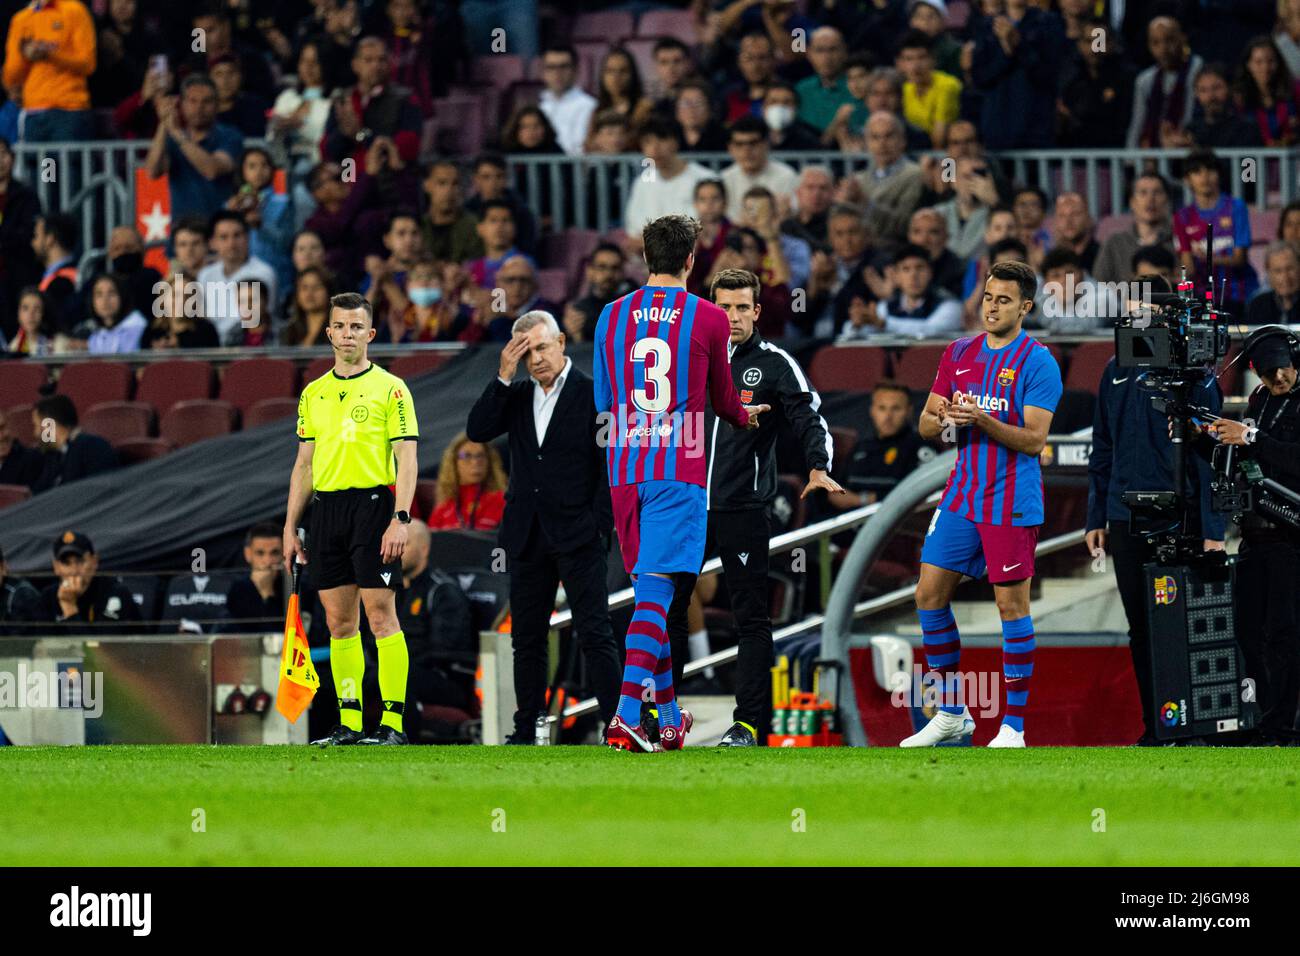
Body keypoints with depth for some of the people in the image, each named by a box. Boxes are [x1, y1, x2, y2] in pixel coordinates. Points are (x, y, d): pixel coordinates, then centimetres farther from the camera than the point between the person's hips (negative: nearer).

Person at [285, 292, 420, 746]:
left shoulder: (389, 389, -1)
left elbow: (407, 461, -6)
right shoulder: (313, 394, 15)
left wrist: (400, 520, -15)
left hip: (373, 505, -5)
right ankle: (348, 722, 8)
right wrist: (290, 527, 13)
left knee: (381, 615, -8)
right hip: (326, 509, 5)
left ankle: (392, 722, -7)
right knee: (339, 622, 5)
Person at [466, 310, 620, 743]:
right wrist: (503, 377, -9)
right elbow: (477, 431, -3)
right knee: (526, 638, 8)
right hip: (528, 537, 5)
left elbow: (610, 465, -6)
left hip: (577, 535, -5)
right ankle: (525, 731, 12)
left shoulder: (593, 393, -4)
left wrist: (599, 528, -12)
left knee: (595, 634, -6)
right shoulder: (516, 395, 10)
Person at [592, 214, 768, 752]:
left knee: (649, 591, 15)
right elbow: (722, 399, 12)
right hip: (678, 469, -4)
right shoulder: (708, 319, -2)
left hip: (624, 467, 4)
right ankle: (626, 715, -24)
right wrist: (744, 415, 35)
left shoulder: (612, 316, 8)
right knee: (657, 592, -10)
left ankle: (670, 717, 22)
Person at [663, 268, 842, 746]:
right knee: (667, 606, 5)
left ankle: (750, 722, 0)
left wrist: (819, 469, -24)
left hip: (743, 508, -4)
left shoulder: (775, 364, 0)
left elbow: (809, 417, -7)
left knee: (751, 618, -2)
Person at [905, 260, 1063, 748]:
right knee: (930, 595, 4)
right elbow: (926, 425, 11)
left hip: (1011, 504, -6)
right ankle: (952, 714, 16)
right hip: (961, 498, 6)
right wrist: (939, 418, -12)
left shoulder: (1037, 362, -8)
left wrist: (981, 419, -26)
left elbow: (1034, 438, -14)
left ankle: (1014, 727, 2)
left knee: (1012, 606, -4)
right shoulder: (959, 353, 10)